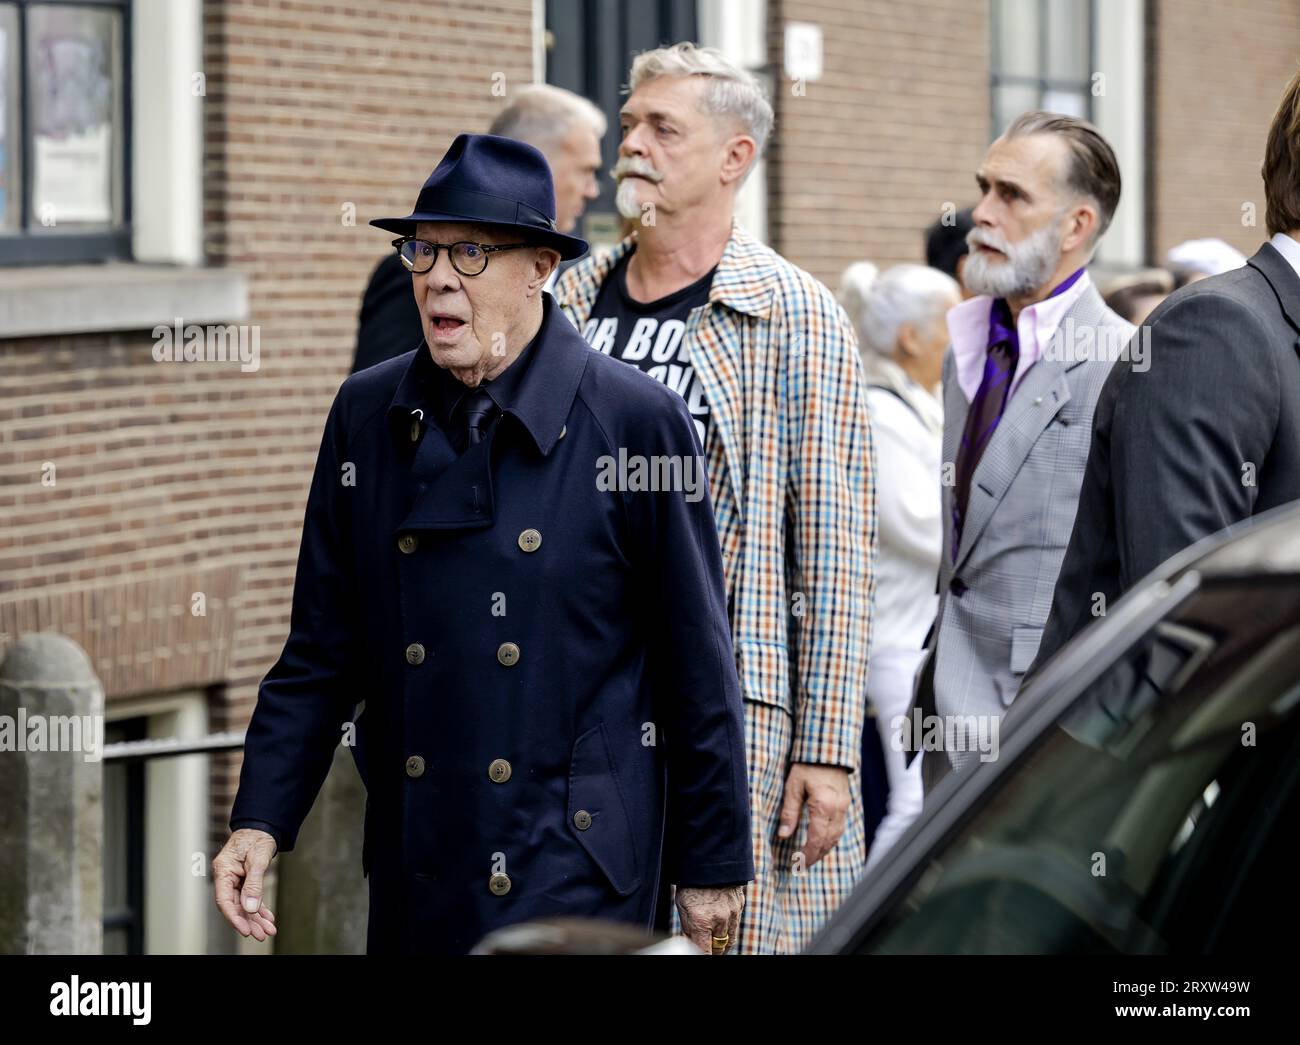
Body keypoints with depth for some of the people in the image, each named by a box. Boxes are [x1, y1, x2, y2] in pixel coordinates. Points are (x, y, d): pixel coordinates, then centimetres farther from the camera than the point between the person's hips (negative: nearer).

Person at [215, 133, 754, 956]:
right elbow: (320, 651, 10)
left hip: (574, 877, -4)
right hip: (412, 876, 4)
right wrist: (261, 820, 1)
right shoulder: (367, 415, 6)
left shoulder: (639, 422, -5)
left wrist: (714, 868, 1)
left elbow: (698, 669, -2)